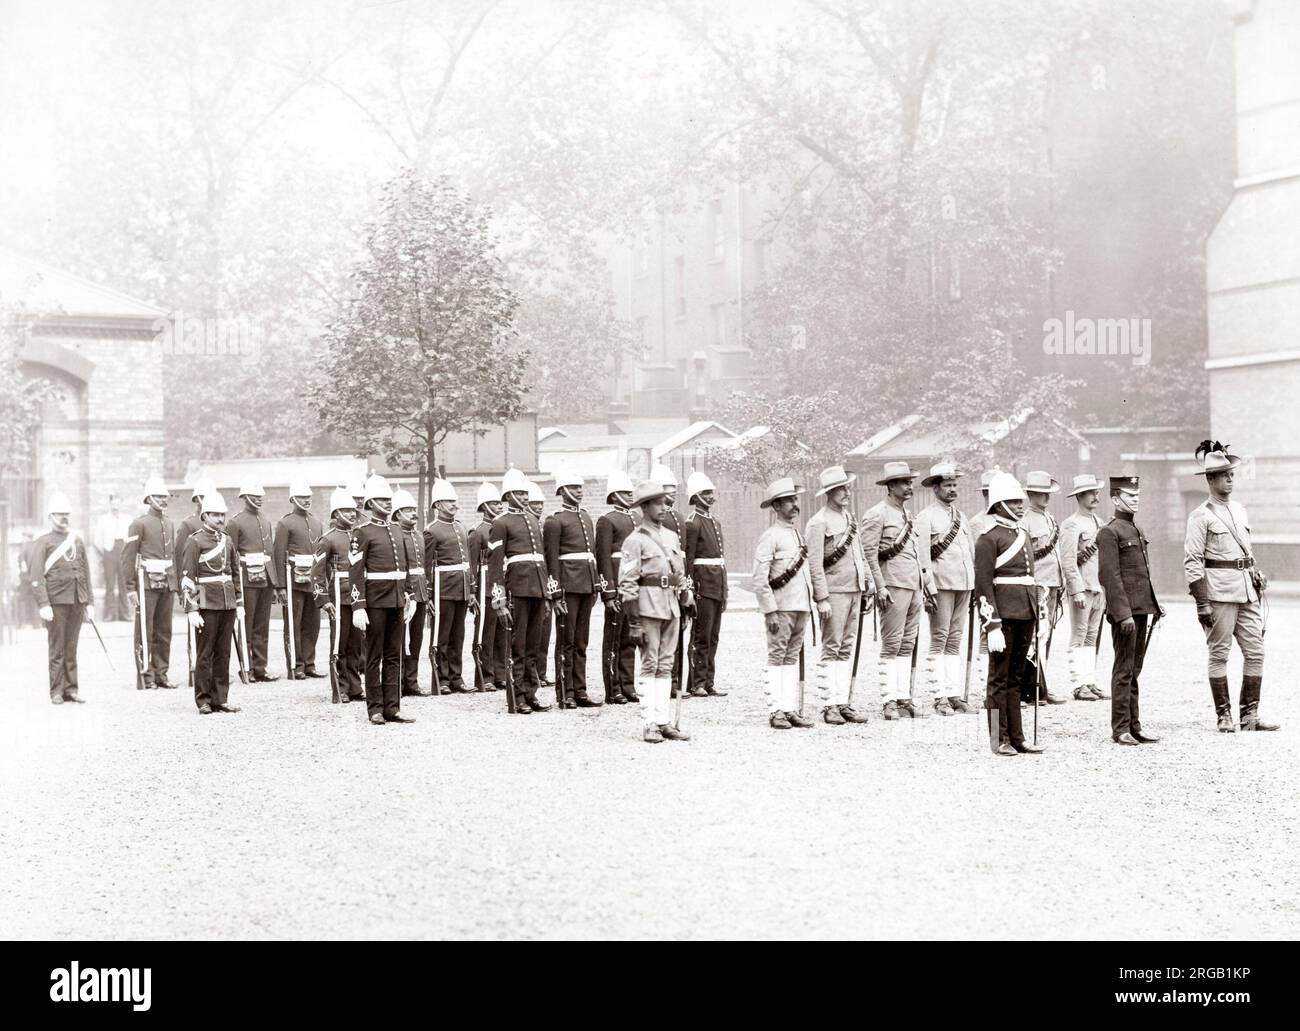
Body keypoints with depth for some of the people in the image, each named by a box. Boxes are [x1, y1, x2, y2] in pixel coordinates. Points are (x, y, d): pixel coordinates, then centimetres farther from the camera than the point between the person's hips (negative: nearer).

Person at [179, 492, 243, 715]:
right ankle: (203, 701, 5)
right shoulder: (195, 541, -6)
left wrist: (239, 603, 14)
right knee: (204, 654, 0)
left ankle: (220, 699, 13)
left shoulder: (227, 541, 13)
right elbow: (187, 578, -10)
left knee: (223, 654, 8)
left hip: (227, 605, 6)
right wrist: (191, 610, -15)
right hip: (207, 605, -6)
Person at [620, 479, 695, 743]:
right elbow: (627, 584, -11)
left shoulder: (672, 537, 14)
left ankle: (663, 721, 12)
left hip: (672, 607, 6)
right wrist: (633, 622, -15)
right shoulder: (635, 540, -8)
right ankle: (650, 724, 1)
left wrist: (687, 603, 14)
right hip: (648, 607, -6)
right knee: (649, 666, -2)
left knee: (666, 666, 8)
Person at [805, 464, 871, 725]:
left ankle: (843, 703, 11)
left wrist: (865, 584, 16)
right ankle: (829, 706, -1)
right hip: (834, 592, -8)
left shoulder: (850, 517, 16)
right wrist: (822, 598, -17)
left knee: (847, 649, 8)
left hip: (854, 590, 8)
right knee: (831, 649, -5)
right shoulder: (819, 522, -9)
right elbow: (814, 564, -13)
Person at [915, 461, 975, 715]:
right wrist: (930, 587, -15)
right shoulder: (926, 517, -4)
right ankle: (940, 697, -3)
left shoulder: (961, 516, 17)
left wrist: (976, 586, 16)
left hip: (965, 584, 6)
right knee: (939, 641, -4)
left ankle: (955, 694, 10)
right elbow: (922, 555, -9)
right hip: (942, 585, -6)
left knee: (955, 641, 8)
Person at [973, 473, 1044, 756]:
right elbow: (983, 584, -13)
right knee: (999, 677, 0)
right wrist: (992, 625, -19)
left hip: (1026, 613, 8)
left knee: (1016, 677, 11)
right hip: (1003, 614, -8)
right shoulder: (989, 537, -9)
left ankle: (1016, 737, 16)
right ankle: (1000, 739, 5)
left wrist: (1033, 621, 20)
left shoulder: (1023, 534, 16)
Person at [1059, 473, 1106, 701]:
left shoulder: (1097, 522, 16)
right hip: (1082, 588, -8)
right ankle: (1079, 686, -2)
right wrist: (1077, 590, -19)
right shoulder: (1072, 524, -9)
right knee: (1079, 638, -4)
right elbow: (1068, 561, -15)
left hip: (1098, 588, 8)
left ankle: (1090, 682, 13)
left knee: (1092, 638, 10)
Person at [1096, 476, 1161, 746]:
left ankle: (1134, 726, 15)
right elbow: (1110, 575, -16)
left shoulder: (1136, 531, 18)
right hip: (1125, 610, -8)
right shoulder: (1109, 532, -10)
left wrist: (1154, 605, 18)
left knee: (1134, 670, 11)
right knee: (1124, 670, -5)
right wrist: (1124, 613, -21)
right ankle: (1120, 729, -1)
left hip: (1140, 609, 8)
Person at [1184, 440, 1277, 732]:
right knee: (1219, 653, 0)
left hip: (1248, 591, 7)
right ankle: (1224, 716, 6)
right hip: (1220, 592, -7)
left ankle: (1249, 715, 9)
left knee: (1255, 651, 4)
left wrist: (1258, 582, 18)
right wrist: (1202, 603, -15)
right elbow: (1192, 562, -10)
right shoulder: (1201, 516, -6)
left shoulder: (1240, 510, 16)